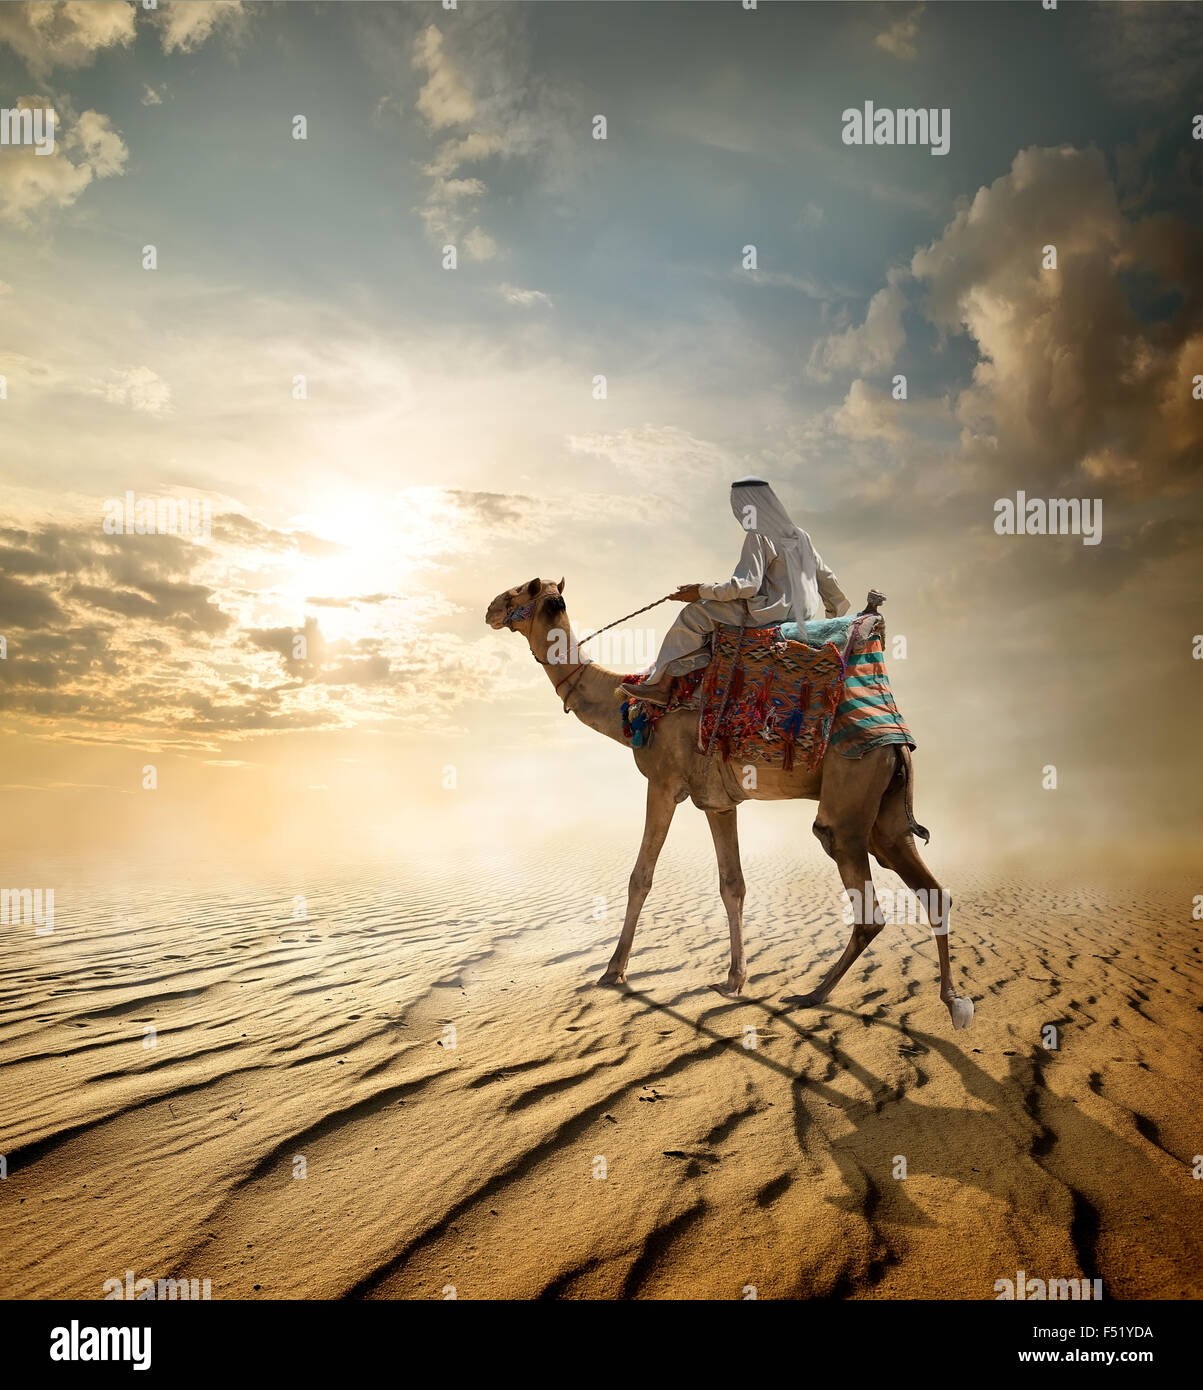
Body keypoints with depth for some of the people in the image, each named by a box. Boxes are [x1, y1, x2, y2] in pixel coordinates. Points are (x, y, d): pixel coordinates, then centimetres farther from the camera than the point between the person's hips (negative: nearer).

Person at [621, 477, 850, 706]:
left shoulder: (758, 538, -12)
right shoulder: (799, 535, 13)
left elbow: (747, 585, -21)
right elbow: (825, 577, 17)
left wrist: (702, 591, -14)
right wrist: (837, 612, 31)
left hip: (770, 611, -9)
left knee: (694, 614, -4)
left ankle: (660, 685, -5)